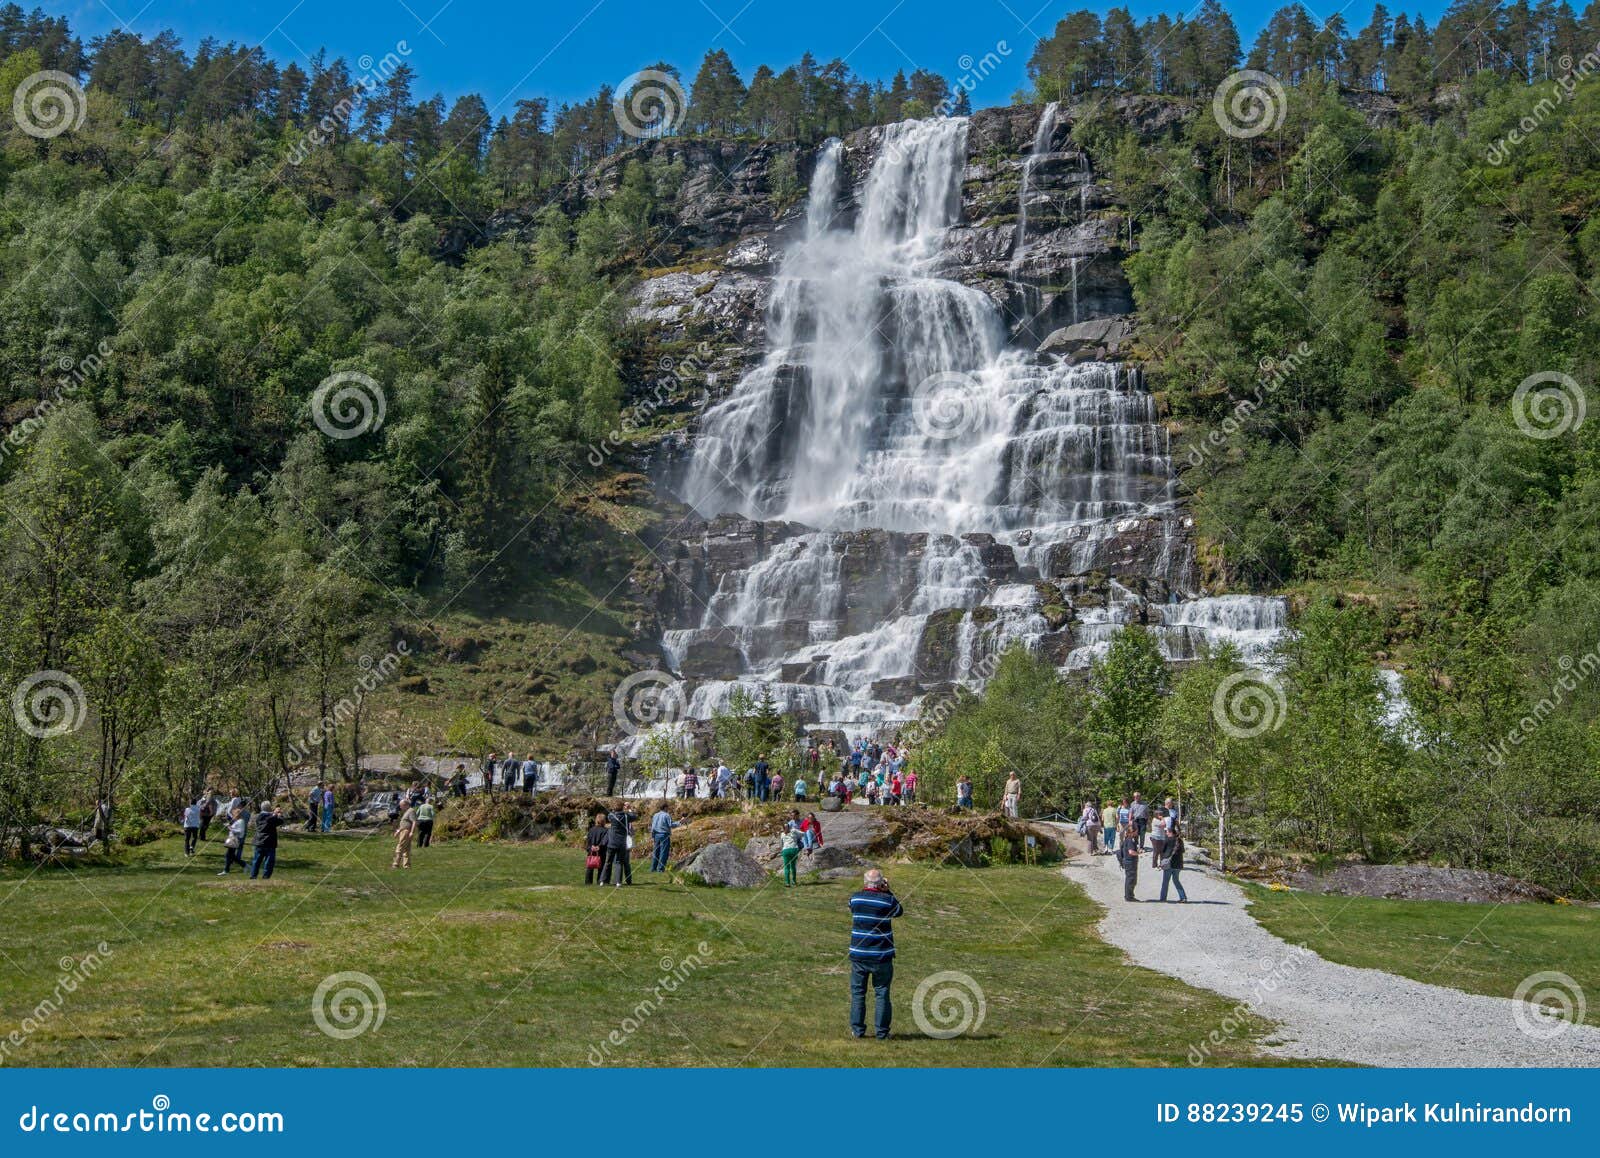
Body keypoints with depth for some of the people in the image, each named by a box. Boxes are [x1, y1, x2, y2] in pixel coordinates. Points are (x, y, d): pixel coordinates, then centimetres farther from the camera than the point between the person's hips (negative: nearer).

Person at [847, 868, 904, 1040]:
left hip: (858, 955, 2)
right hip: (882, 955, -2)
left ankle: (857, 1030, 13)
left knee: (857, 992, 11)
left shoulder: (855, 899, -3)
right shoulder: (887, 900, -11)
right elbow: (900, 912, 9)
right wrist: (887, 892, 11)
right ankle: (882, 1032, 8)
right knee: (882, 993, 7)